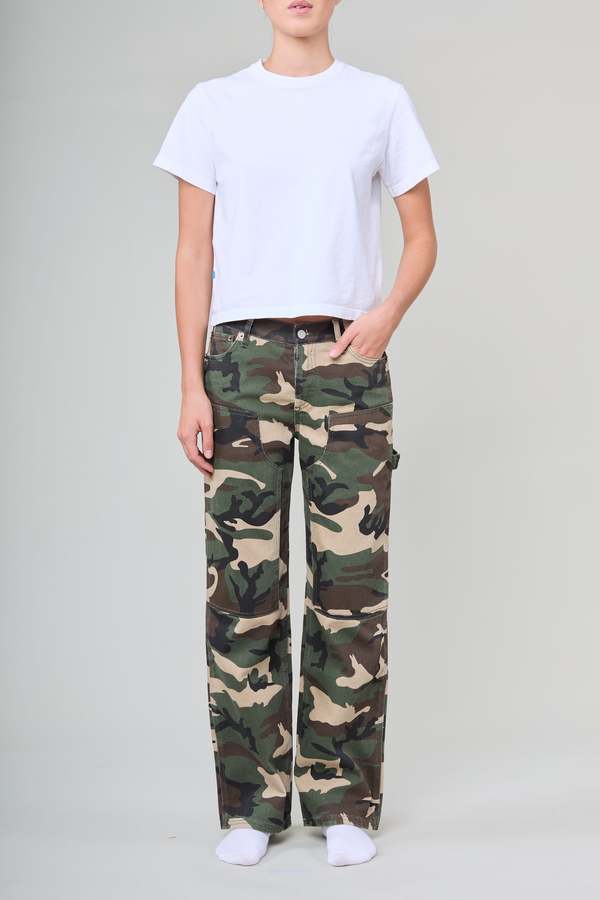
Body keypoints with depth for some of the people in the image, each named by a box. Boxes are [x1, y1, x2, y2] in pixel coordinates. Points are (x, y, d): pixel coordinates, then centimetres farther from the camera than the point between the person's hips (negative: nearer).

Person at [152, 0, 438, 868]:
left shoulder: (381, 101, 10)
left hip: (347, 357, 0)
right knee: (242, 583, 0)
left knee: (351, 582, -1)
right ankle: (252, 803, 12)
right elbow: (194, 253, 6)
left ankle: (344, 803, 11)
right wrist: (192, 386, -1)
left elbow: (422, 237, 12)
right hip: (242, 355, 0)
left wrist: (388, 311, -9)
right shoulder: (215, 105, 10)